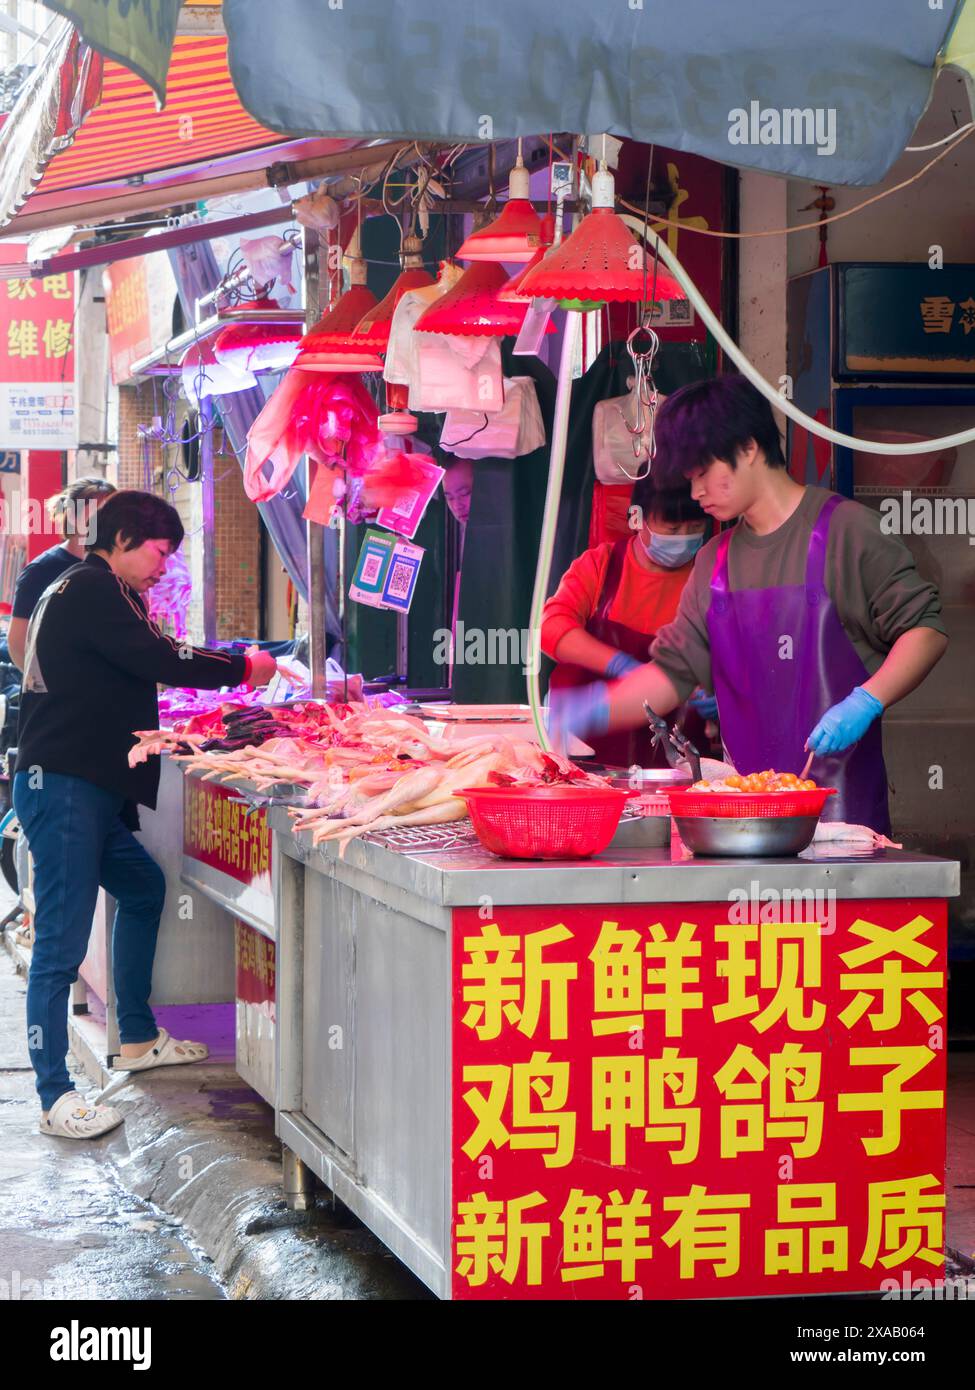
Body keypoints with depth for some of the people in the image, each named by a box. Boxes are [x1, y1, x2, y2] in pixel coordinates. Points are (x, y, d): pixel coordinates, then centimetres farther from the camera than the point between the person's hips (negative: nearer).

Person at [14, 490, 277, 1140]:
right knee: (62, 944, -10)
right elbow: (159, 661, -18)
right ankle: (56, 1098, -9)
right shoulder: (89, 591, -12)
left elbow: (148, 660, 22)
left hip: (92, 789, 11)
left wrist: (231, 663, 11)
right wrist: (242, 668, -6)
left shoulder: (93, 592, 21)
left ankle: (138, 1038, 38)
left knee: (143, 889, 26)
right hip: (63, 788, -11)